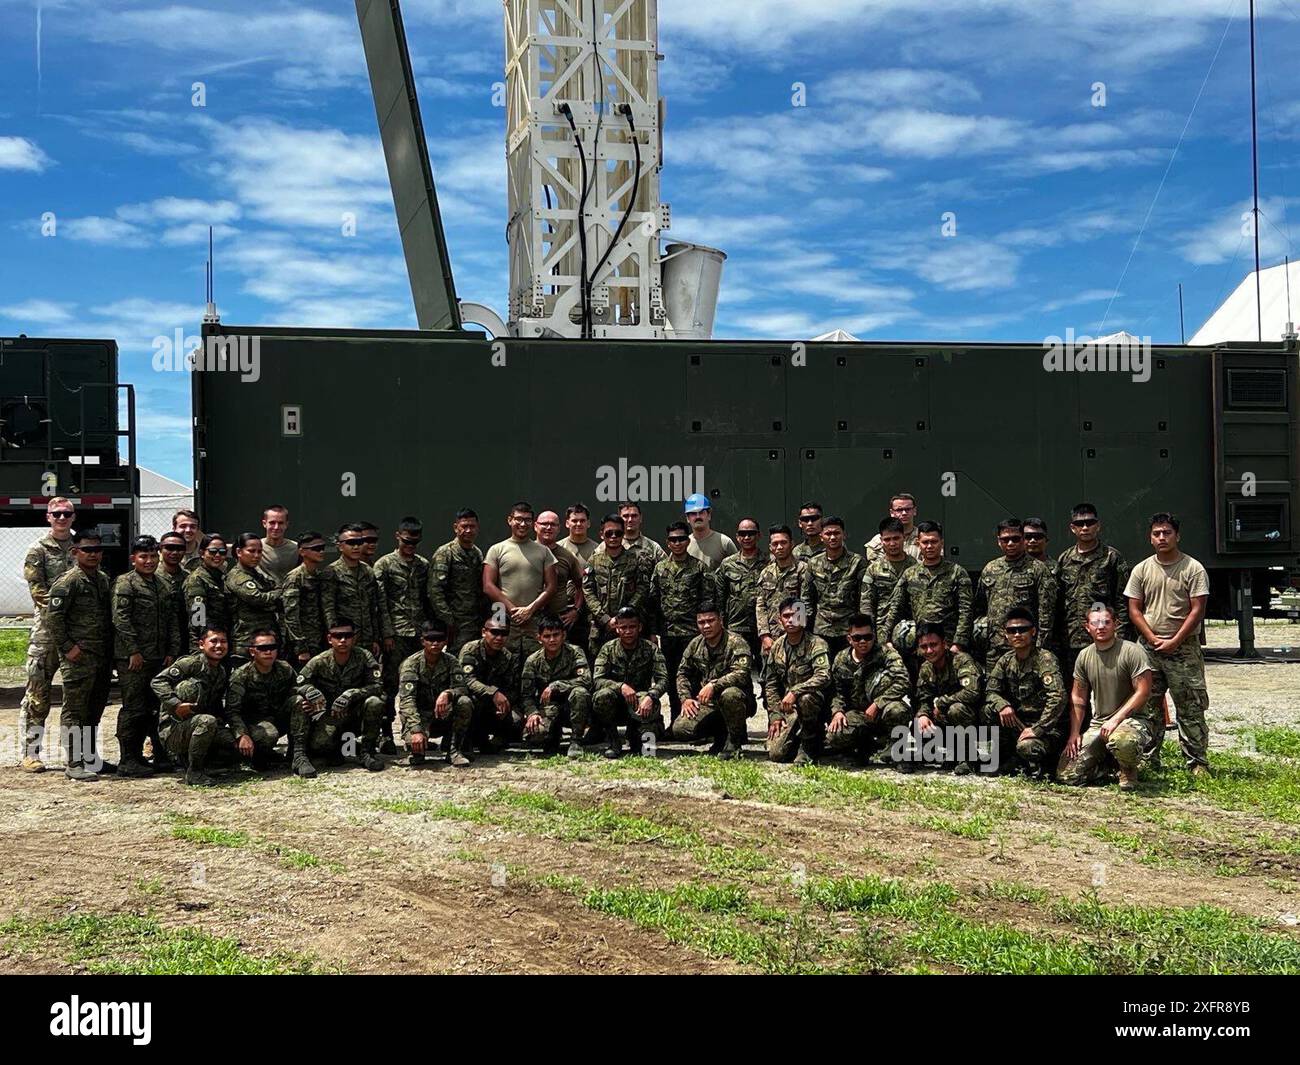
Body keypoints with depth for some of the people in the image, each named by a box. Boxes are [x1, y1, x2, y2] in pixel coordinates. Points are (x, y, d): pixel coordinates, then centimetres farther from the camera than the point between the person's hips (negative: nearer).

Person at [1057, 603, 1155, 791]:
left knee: (1122, 741, -44)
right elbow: (1078, 698, 13)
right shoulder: (1084, 656, 7)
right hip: (1098, 724, 5)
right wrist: (1074, 734, 4)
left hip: (1133, 718, -5)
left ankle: (1128, 771, -7)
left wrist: (1115, 720, -21)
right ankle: (1110, 763, 19)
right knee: (1065, 776, -8)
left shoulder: (1132, 652, -10)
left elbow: (1143, 692, -14)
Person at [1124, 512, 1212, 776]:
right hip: (1149, 646, 3)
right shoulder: (1141, 570, 7)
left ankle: (1197, 762, 3)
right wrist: (1154, 640, -6)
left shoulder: (1193, 569, -2)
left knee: (1190, 708, -2)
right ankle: (1149, 758, 15)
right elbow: (1134, 609, 6)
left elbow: (1197, 610, -7)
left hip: (1184, 647, -3)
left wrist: (1174, 642, -12)